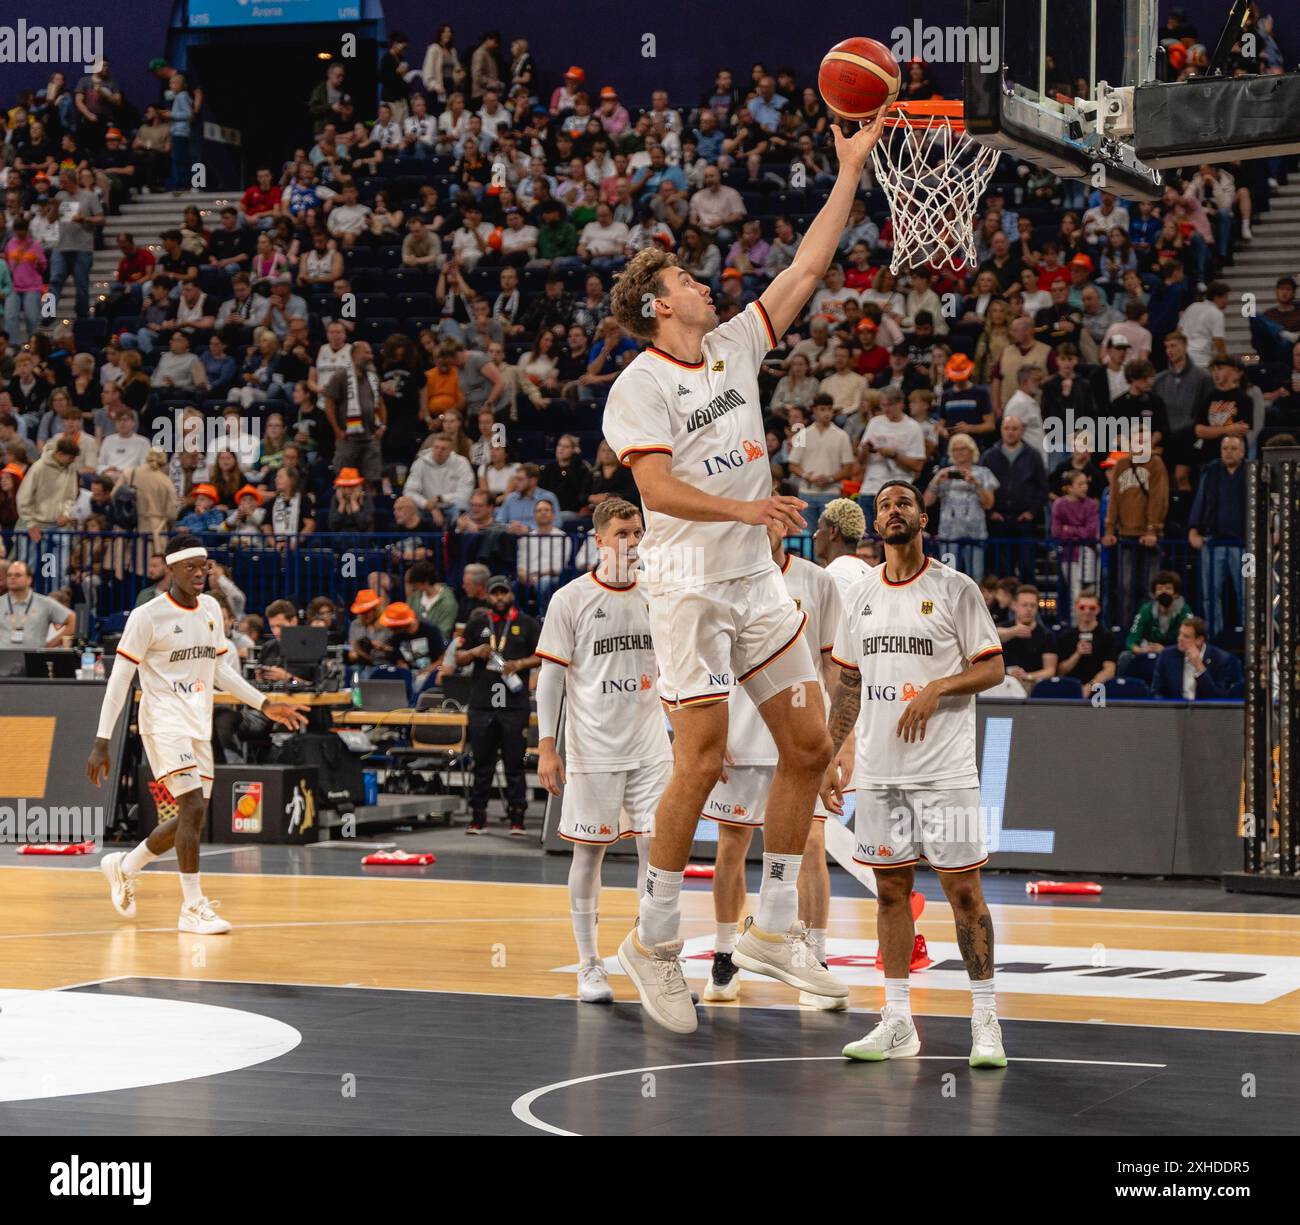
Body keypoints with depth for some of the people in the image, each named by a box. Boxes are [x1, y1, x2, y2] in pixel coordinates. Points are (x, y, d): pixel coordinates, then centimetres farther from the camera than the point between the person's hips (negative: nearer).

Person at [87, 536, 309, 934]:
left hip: (198, 725, 7)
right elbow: (120, 678, -10)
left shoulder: (211, 609, 9)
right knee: (193, 807, -18)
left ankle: (124, 867, 32)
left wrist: (265, 704, 12)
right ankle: (193, 908, -11)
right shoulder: (147, 616, -11)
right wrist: (101, 743, -13)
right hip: (163, 721, -7)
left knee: (192, 819, 9)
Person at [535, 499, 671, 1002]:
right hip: (592, 748, -3)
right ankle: (589, 967, 12)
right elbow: (551, 675, -2)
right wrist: (547, 746, -8)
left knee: (656, 847, -2)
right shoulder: (572, 598, -3)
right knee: (589, 851, 4)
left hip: (650, 747, 3)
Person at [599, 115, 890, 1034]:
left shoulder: (736, 347, 11)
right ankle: (655, 941, 3)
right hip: (690, 587, -7)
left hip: (757, 580, 7)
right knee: (703, 764, -9)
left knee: (809, 746, 6)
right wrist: (747, 508, -31)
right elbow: (658, 488, -20)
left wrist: (852, 171, 10)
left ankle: (775, 929, 15)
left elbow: (807, 267, 12)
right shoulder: (639, 385, -8)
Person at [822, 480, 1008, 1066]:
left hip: (945, 769, -5)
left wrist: (936, 689, -20)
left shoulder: (955, 589, -3)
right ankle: (897, 1023, 13)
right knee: (891, 888, 7)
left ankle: (985, 1023, 2)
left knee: (963, 889, -4)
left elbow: (992, 669, -5)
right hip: (878, 770, 5)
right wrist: (829, 756, 12)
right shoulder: (861, 594, 11)